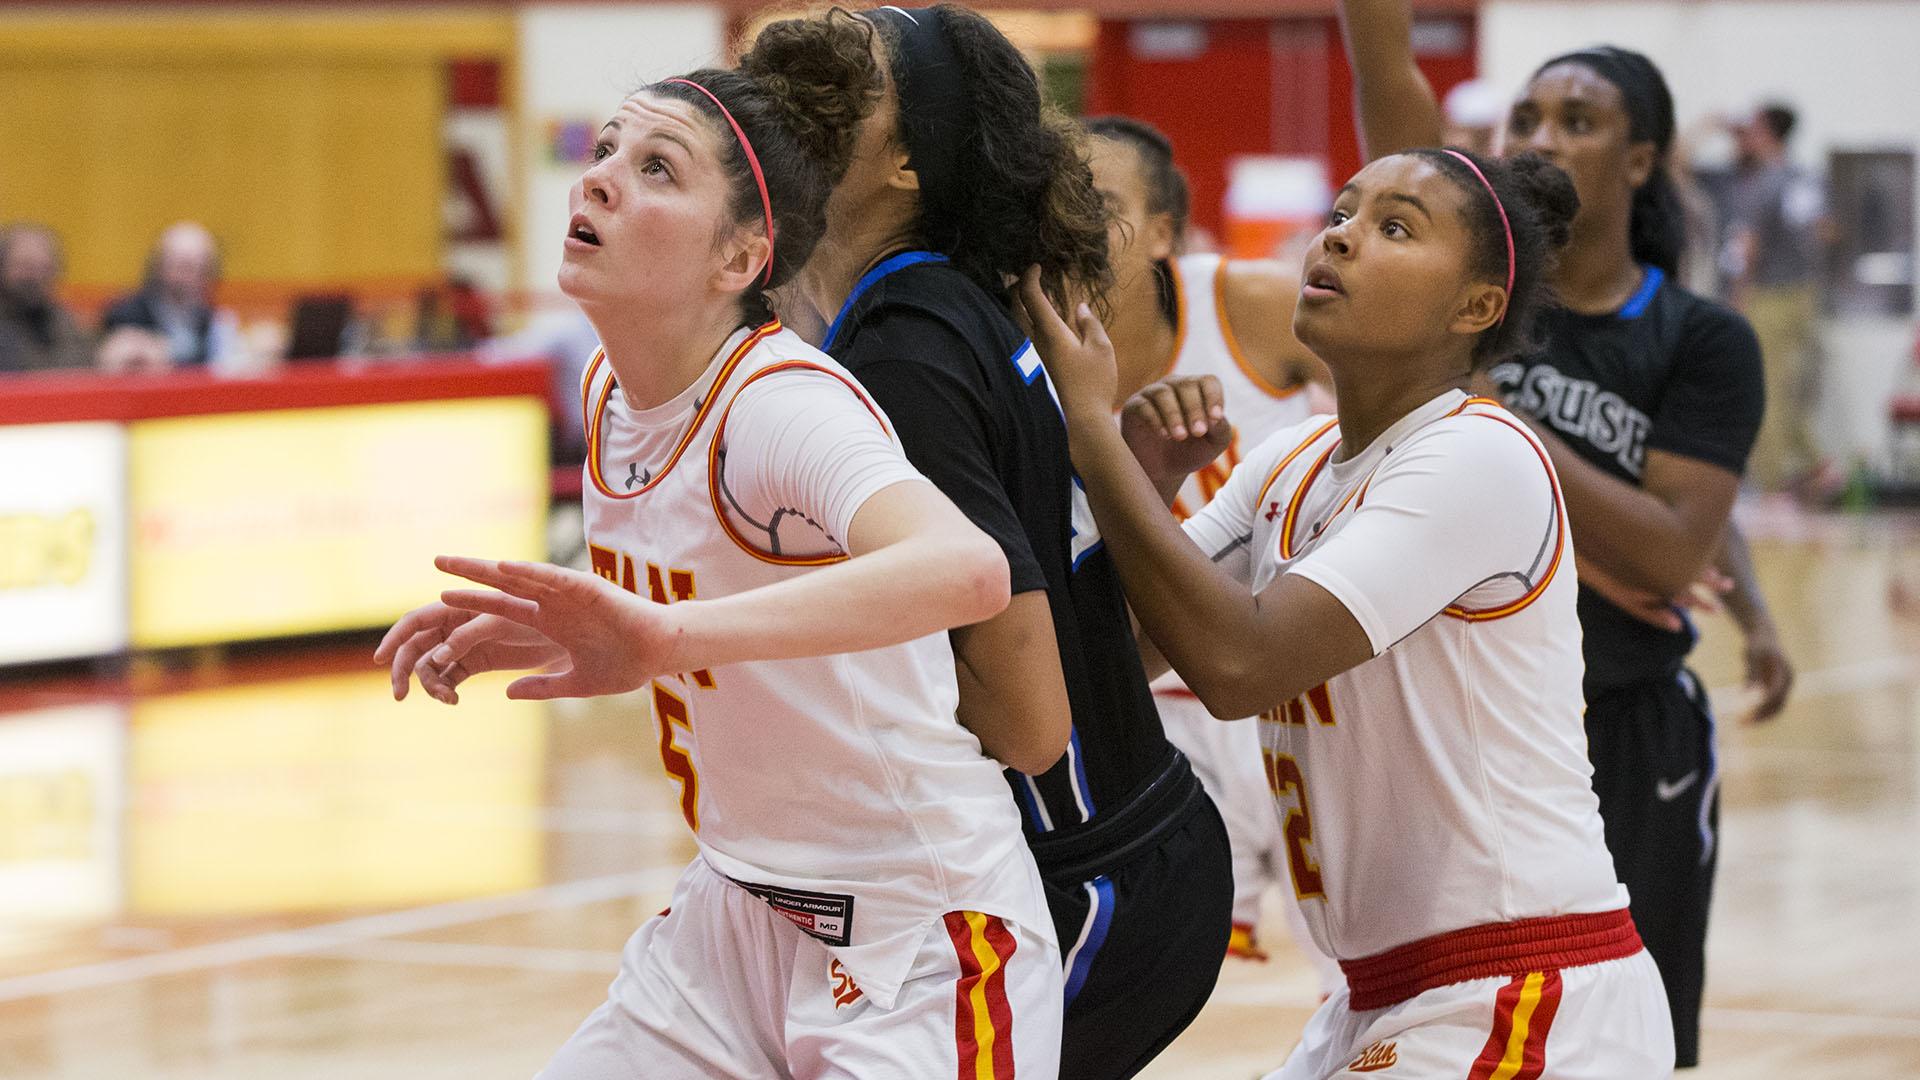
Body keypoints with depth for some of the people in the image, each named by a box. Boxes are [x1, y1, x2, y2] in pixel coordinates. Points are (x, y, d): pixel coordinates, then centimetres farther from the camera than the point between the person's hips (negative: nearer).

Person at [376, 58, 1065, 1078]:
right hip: (737, 917, 8)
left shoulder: (780, 403, -23)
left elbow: (964, 570, -43)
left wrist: (671, 633, -51)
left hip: (919, 945, -8)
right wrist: (551, 629, 2)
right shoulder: (610, 387, 1)